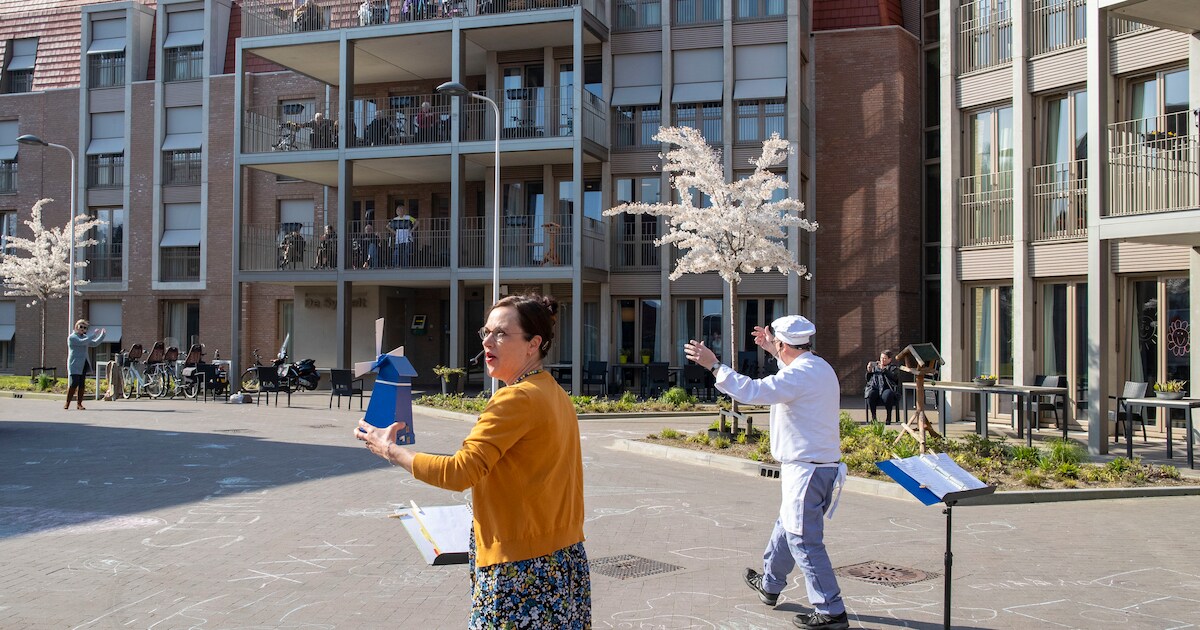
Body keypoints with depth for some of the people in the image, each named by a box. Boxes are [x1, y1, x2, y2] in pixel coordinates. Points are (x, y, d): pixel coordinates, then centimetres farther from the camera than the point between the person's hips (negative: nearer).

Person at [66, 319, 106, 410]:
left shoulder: (85, 337, 18)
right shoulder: (72, 337, -5)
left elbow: (94, 343, 18)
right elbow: (81, 342, -21)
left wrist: (102, 335, 7)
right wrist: (94, 335, -24)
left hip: (83, 364, 7)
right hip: (75, 364, -7)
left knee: (82, 384, 3)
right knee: (74, 384, -13)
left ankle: (79, 403, 5)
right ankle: (67, 403, -5)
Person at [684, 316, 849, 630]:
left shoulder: (799, 375, -21)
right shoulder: (820, 367, 10)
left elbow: (752, 391, -29)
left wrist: (714, 365, -22)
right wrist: (774, 352, 39)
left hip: (806, 470, -10)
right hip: (824, 465, 10)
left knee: (804, 541, -3)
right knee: (786, 526, 25)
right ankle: (769, 584, 42)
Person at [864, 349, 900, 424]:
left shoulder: (894, 367, 15)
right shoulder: (874, 365, 24)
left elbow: (894, 377, -6)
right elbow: (867, 379, 22)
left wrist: (884, 369, -12)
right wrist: (869, 371, 3)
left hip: (887, 389, -2)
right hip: (874, 388, 2)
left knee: (887, 395, -37)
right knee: (870, 394, -33)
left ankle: (889, 417, -23)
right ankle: (873, 416, -20)